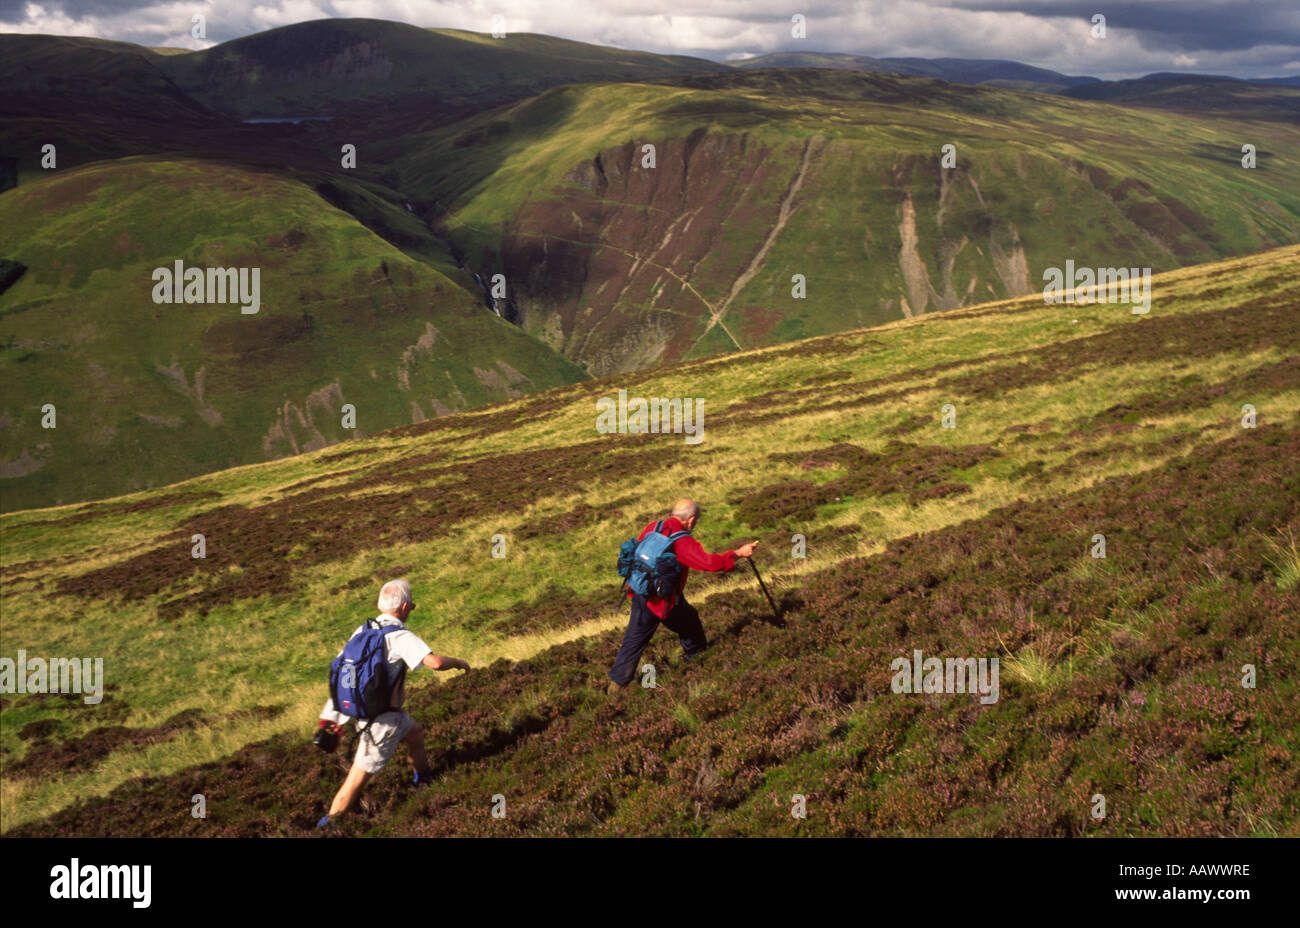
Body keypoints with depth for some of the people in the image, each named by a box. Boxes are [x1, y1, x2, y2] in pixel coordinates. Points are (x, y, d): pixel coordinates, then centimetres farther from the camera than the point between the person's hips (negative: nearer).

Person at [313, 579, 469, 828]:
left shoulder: (362, 630, 2)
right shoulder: (401, 636, -20)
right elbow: (435, 662, -31)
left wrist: (329, 720, 9)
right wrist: (457, 662, -9)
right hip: (382, 720, -8)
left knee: (415, 733, 30)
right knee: (358, 777, 2)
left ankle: (425, 779, 52)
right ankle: (329, 825, 8)